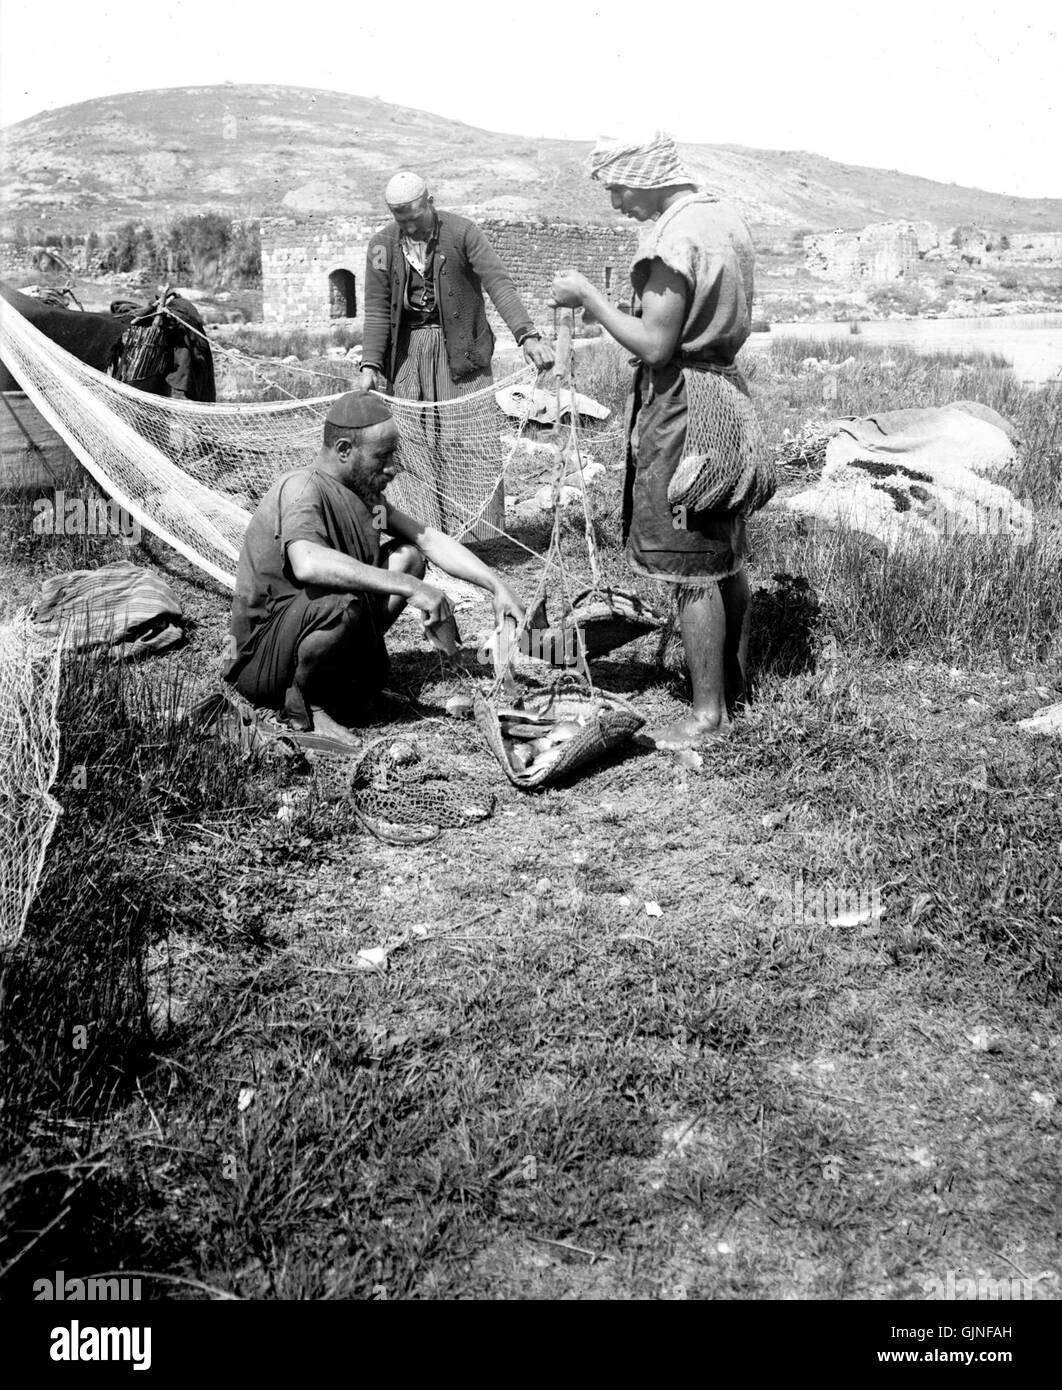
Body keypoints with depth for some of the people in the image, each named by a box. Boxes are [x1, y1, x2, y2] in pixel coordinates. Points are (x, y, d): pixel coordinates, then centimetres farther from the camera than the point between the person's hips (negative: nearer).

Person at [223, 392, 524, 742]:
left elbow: (430, 539, 8)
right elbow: (307, 563, -42)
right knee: (341, 604, -39)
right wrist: (408, 587, -42)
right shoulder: (301, 488, -22)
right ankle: (304, 702, -11)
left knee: (407, 555, 1)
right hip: (260, 660, -8)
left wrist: (497, 587, -3)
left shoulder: (363, 493, 6)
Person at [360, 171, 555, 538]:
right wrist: (370, 363, -9)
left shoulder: (461, 232, -6)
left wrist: (527, 335, -27)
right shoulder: (382, 245, 2)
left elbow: (499, 282, -14)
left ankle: (476, 526, -2)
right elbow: (377, 311, 3)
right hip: (407, 348, 2)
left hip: (460, 346, -2)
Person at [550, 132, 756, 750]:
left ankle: (709, 711, 5)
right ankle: (734, 684, 28)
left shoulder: (673, 238, -19)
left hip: (681, 404, -10)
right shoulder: (726, 217, 12)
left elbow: (654, 345, -21)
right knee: (727, 555, 16)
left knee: (691, 570, -3)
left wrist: (588, 295, -12)